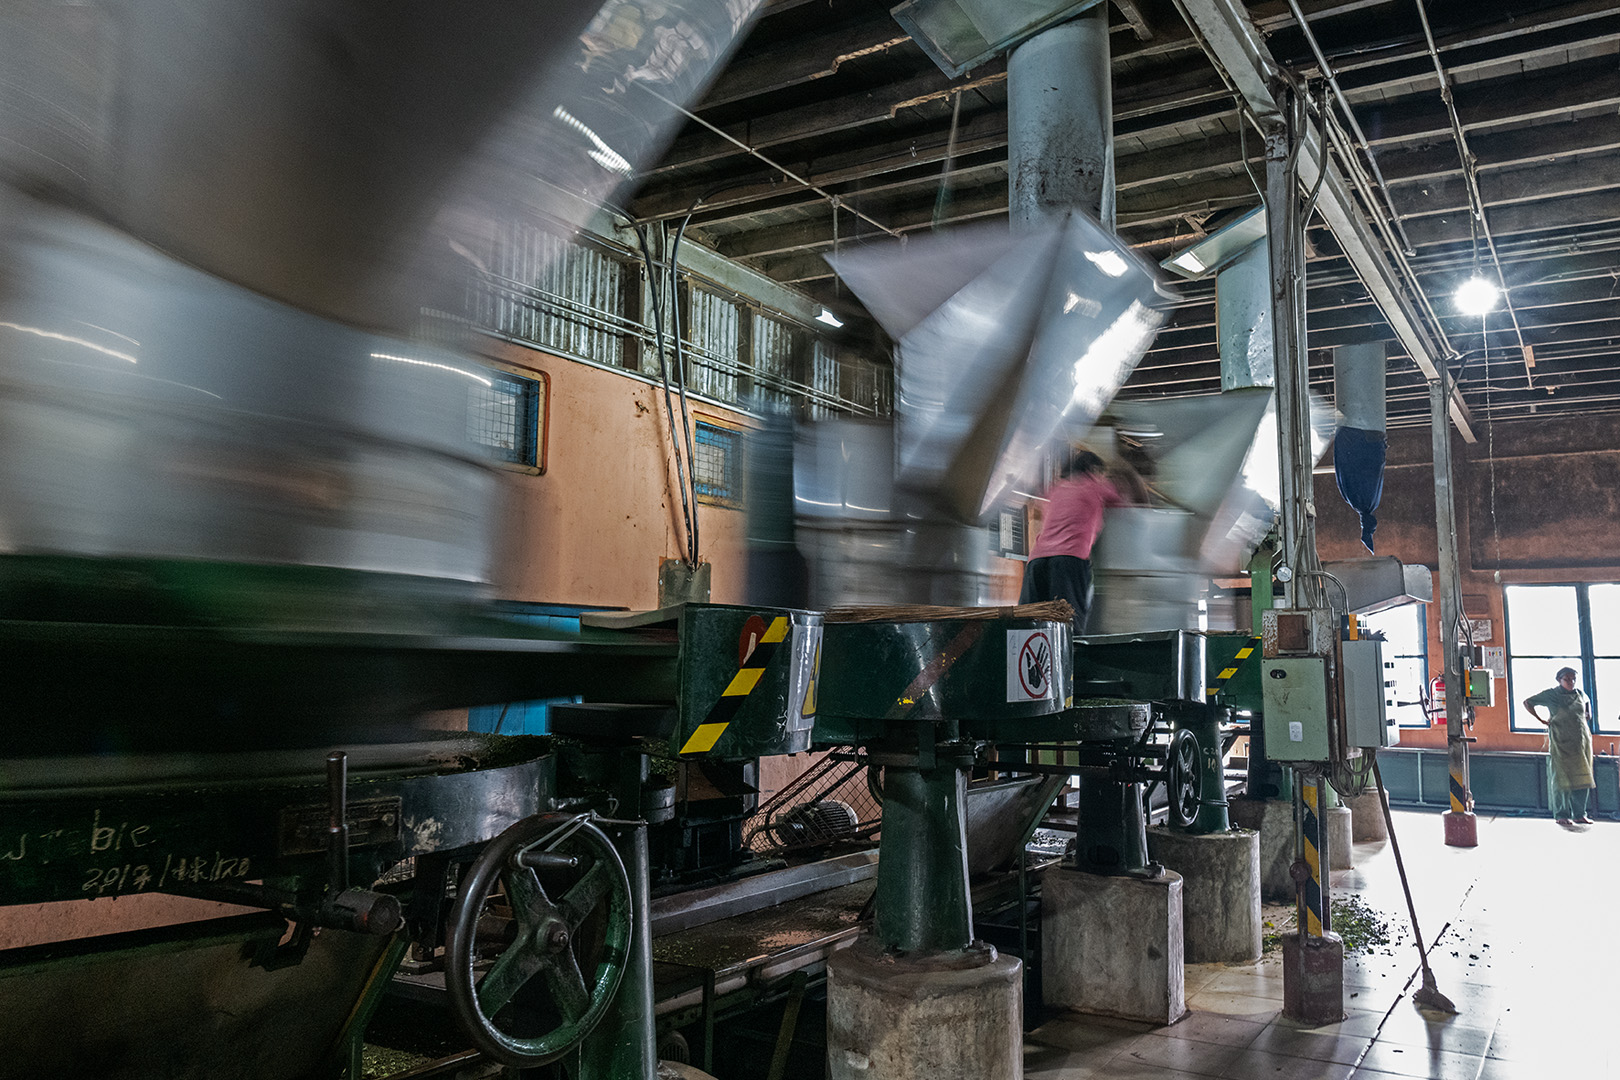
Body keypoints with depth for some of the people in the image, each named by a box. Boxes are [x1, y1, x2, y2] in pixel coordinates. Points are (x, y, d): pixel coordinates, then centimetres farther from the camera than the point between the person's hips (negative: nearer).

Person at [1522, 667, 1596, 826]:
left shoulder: (1580, 694, 10)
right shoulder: (1551, 695, -3)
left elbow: (1587, 702, 34)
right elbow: (1527, 703, 4)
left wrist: (1588, 714, 16)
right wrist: (1541, 720, 0)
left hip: (1582, 740, 5)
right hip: (1561, 741, -5)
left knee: (1582, 777, 4)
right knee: (1561, 778, -4)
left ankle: (1579, 814, 11)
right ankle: (1562, 815, 2)